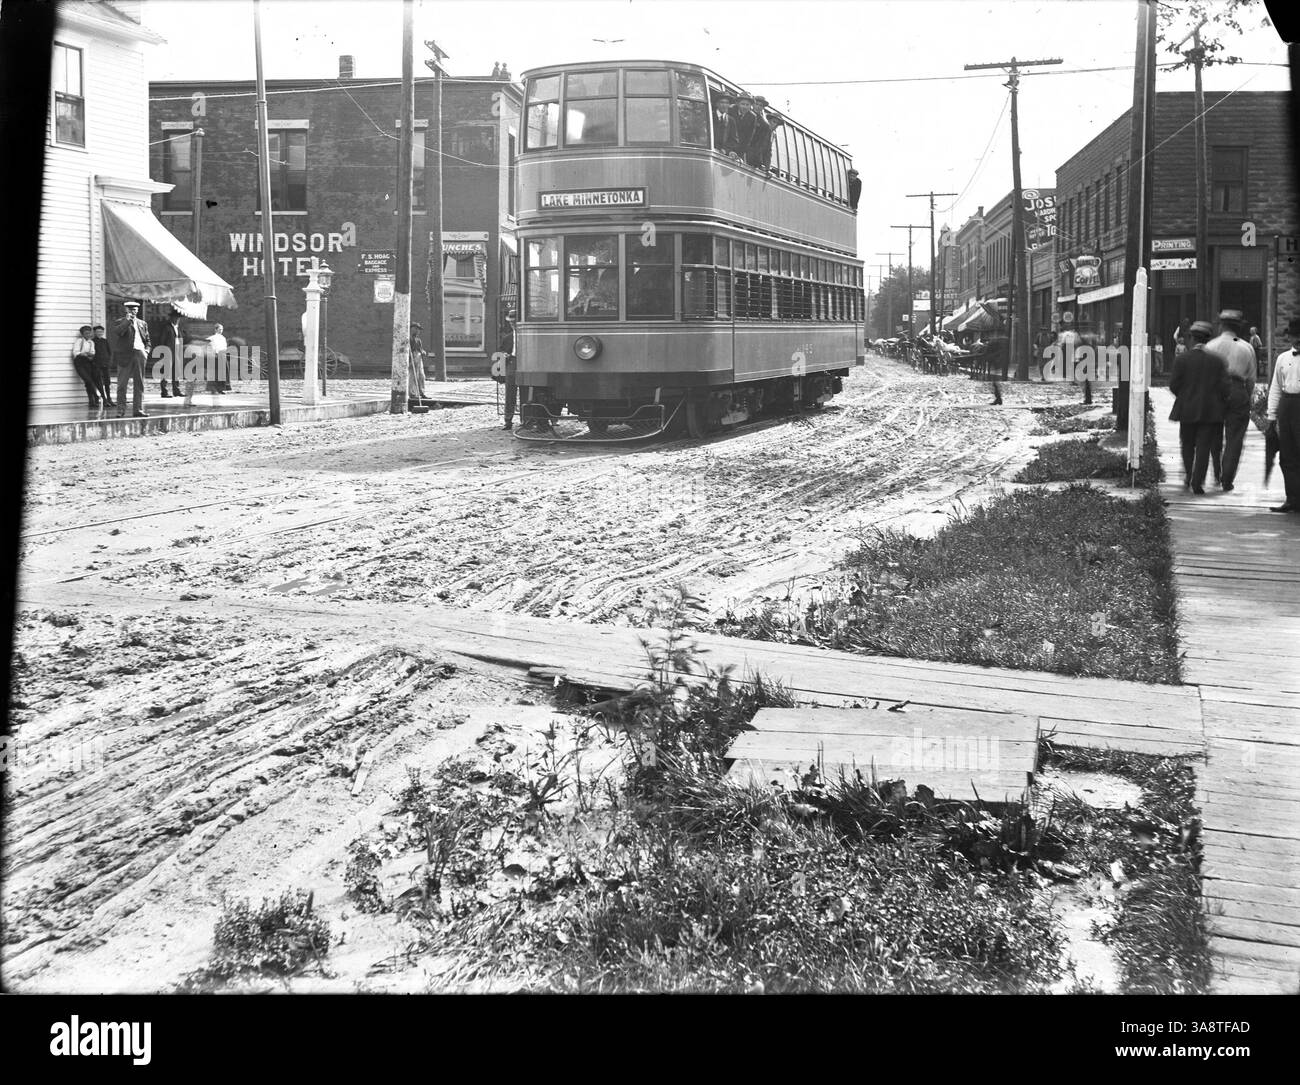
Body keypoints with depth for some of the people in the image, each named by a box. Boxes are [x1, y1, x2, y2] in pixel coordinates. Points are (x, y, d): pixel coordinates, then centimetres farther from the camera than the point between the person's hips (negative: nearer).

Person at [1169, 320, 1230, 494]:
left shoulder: (1181, 359, -7)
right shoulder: (1217, 360, -4)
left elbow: (1173, 385, -6)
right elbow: (1224, 386, -6)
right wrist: (1221, 402, 13)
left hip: (1186, 409, 0)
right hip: (1210, 411, 0)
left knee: (1187, 444, 18)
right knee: (1204, 447, 3)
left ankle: (1188, 475, 15)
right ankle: (1197, 482, -2)